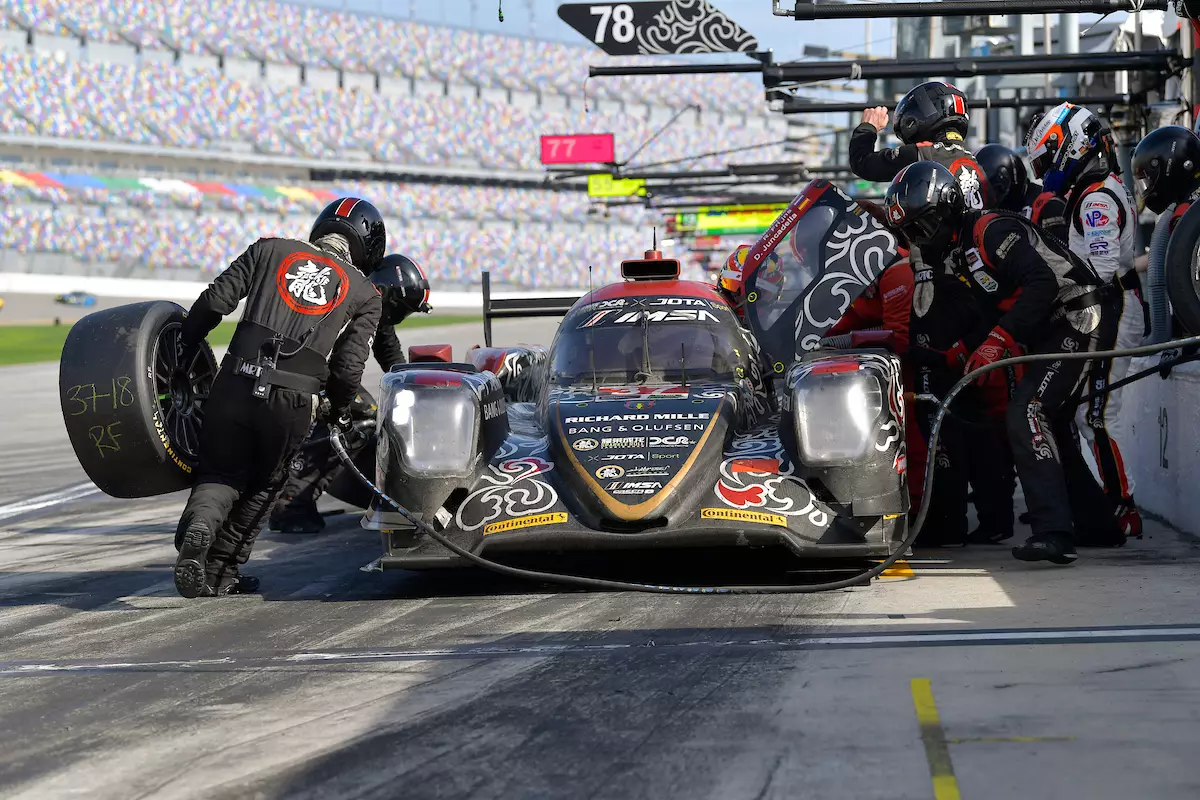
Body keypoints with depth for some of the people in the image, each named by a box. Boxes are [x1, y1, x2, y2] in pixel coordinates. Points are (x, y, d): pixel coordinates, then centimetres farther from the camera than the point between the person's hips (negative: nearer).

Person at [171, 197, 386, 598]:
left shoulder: (271, 250, 15)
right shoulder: (366, 295, 13)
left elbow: (213, 301, 7)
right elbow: (348, 367, 3)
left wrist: (183, 353, 19)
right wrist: (340, 412, 22)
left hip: (235, 383, 1)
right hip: (293, 402, -1)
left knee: (220, 474, 13)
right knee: (261, 486, 21)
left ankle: (198, 527, -19)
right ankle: (221, 573, 21)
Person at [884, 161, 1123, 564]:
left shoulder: (991, 230, -17)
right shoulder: (956, 253, 15)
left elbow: (1043, 282, -27)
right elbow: (993, 313, 18)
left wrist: (998, 341, -28)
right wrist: (960, 353, 3)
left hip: (1077, 320, -11)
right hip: (1046, 335, 11)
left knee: (1026, 414, -22)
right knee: (1050, 426, 20)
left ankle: (1053, 531, -29)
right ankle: (1096, 522, 35)